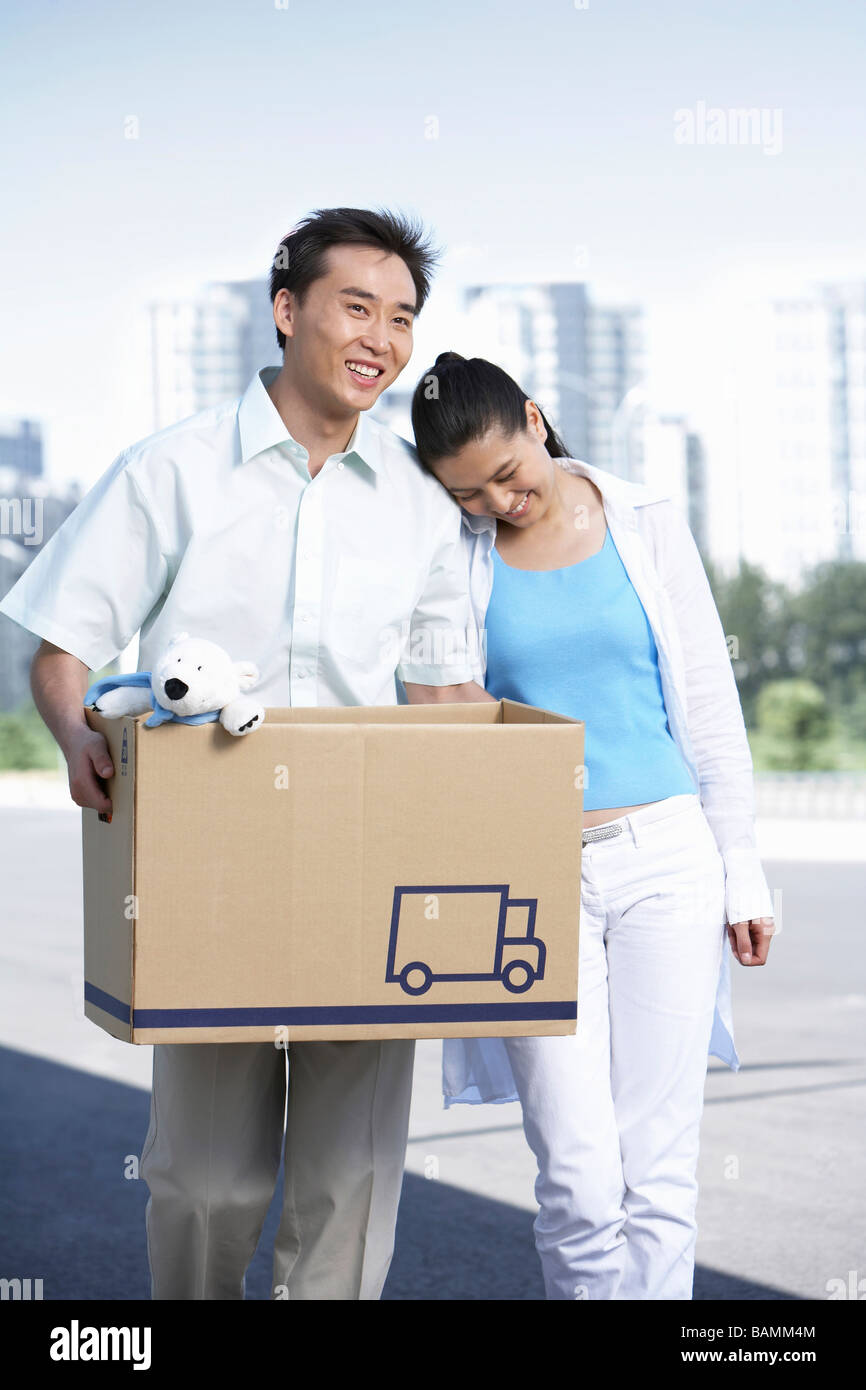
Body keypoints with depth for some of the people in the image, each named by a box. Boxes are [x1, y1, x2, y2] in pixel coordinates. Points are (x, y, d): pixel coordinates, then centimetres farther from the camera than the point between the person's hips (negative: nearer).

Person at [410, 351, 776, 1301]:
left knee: (657, 1173, -1)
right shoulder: (456, 557, 3)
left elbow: (710, 707, 9)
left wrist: (742, 874, 7)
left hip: (665, 859, 1)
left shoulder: (646, 525, 4)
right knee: (578, 1180, -7)